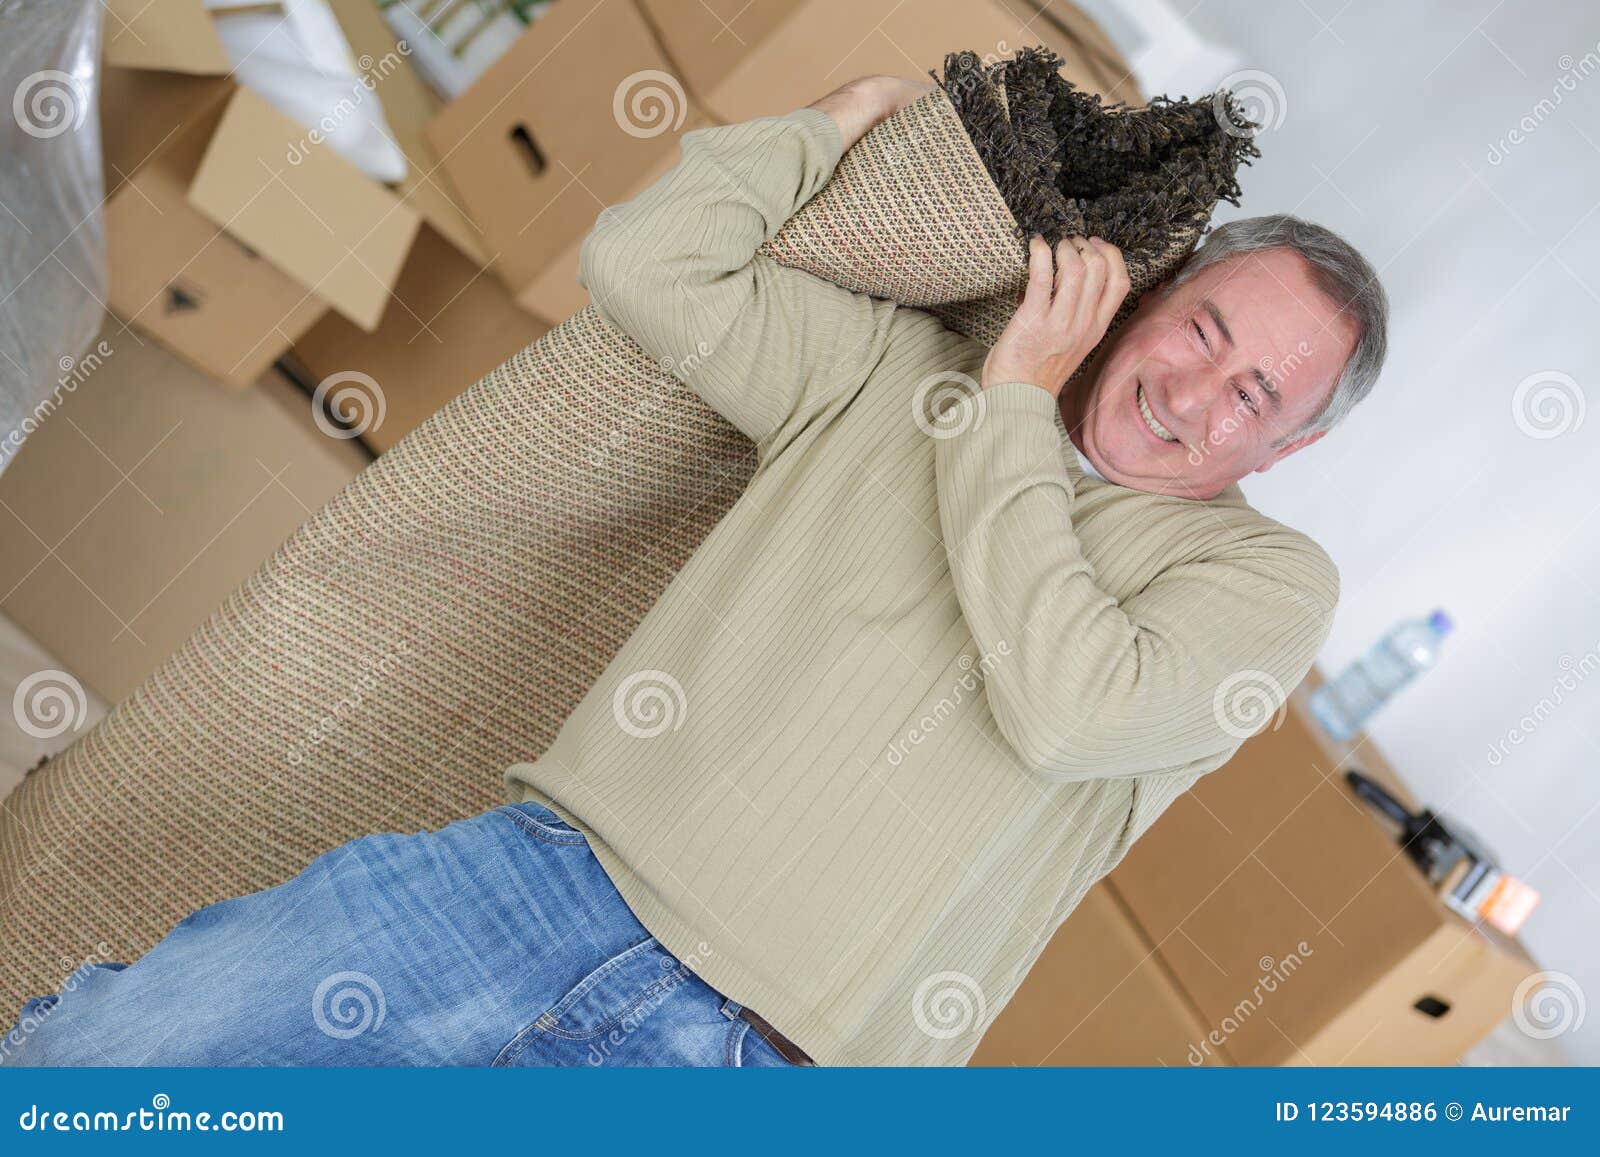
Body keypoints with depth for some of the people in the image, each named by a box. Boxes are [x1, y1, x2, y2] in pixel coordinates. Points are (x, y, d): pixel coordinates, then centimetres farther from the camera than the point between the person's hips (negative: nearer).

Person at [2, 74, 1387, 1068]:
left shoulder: (1267, 578, 5)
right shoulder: (904, 363, 11)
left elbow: (1064, 707, -14)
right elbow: (647, 261, 3)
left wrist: (1013, 403, -8)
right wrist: (860, 112, 11)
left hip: (744, 1053, -2)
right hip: (555, 870, 3)